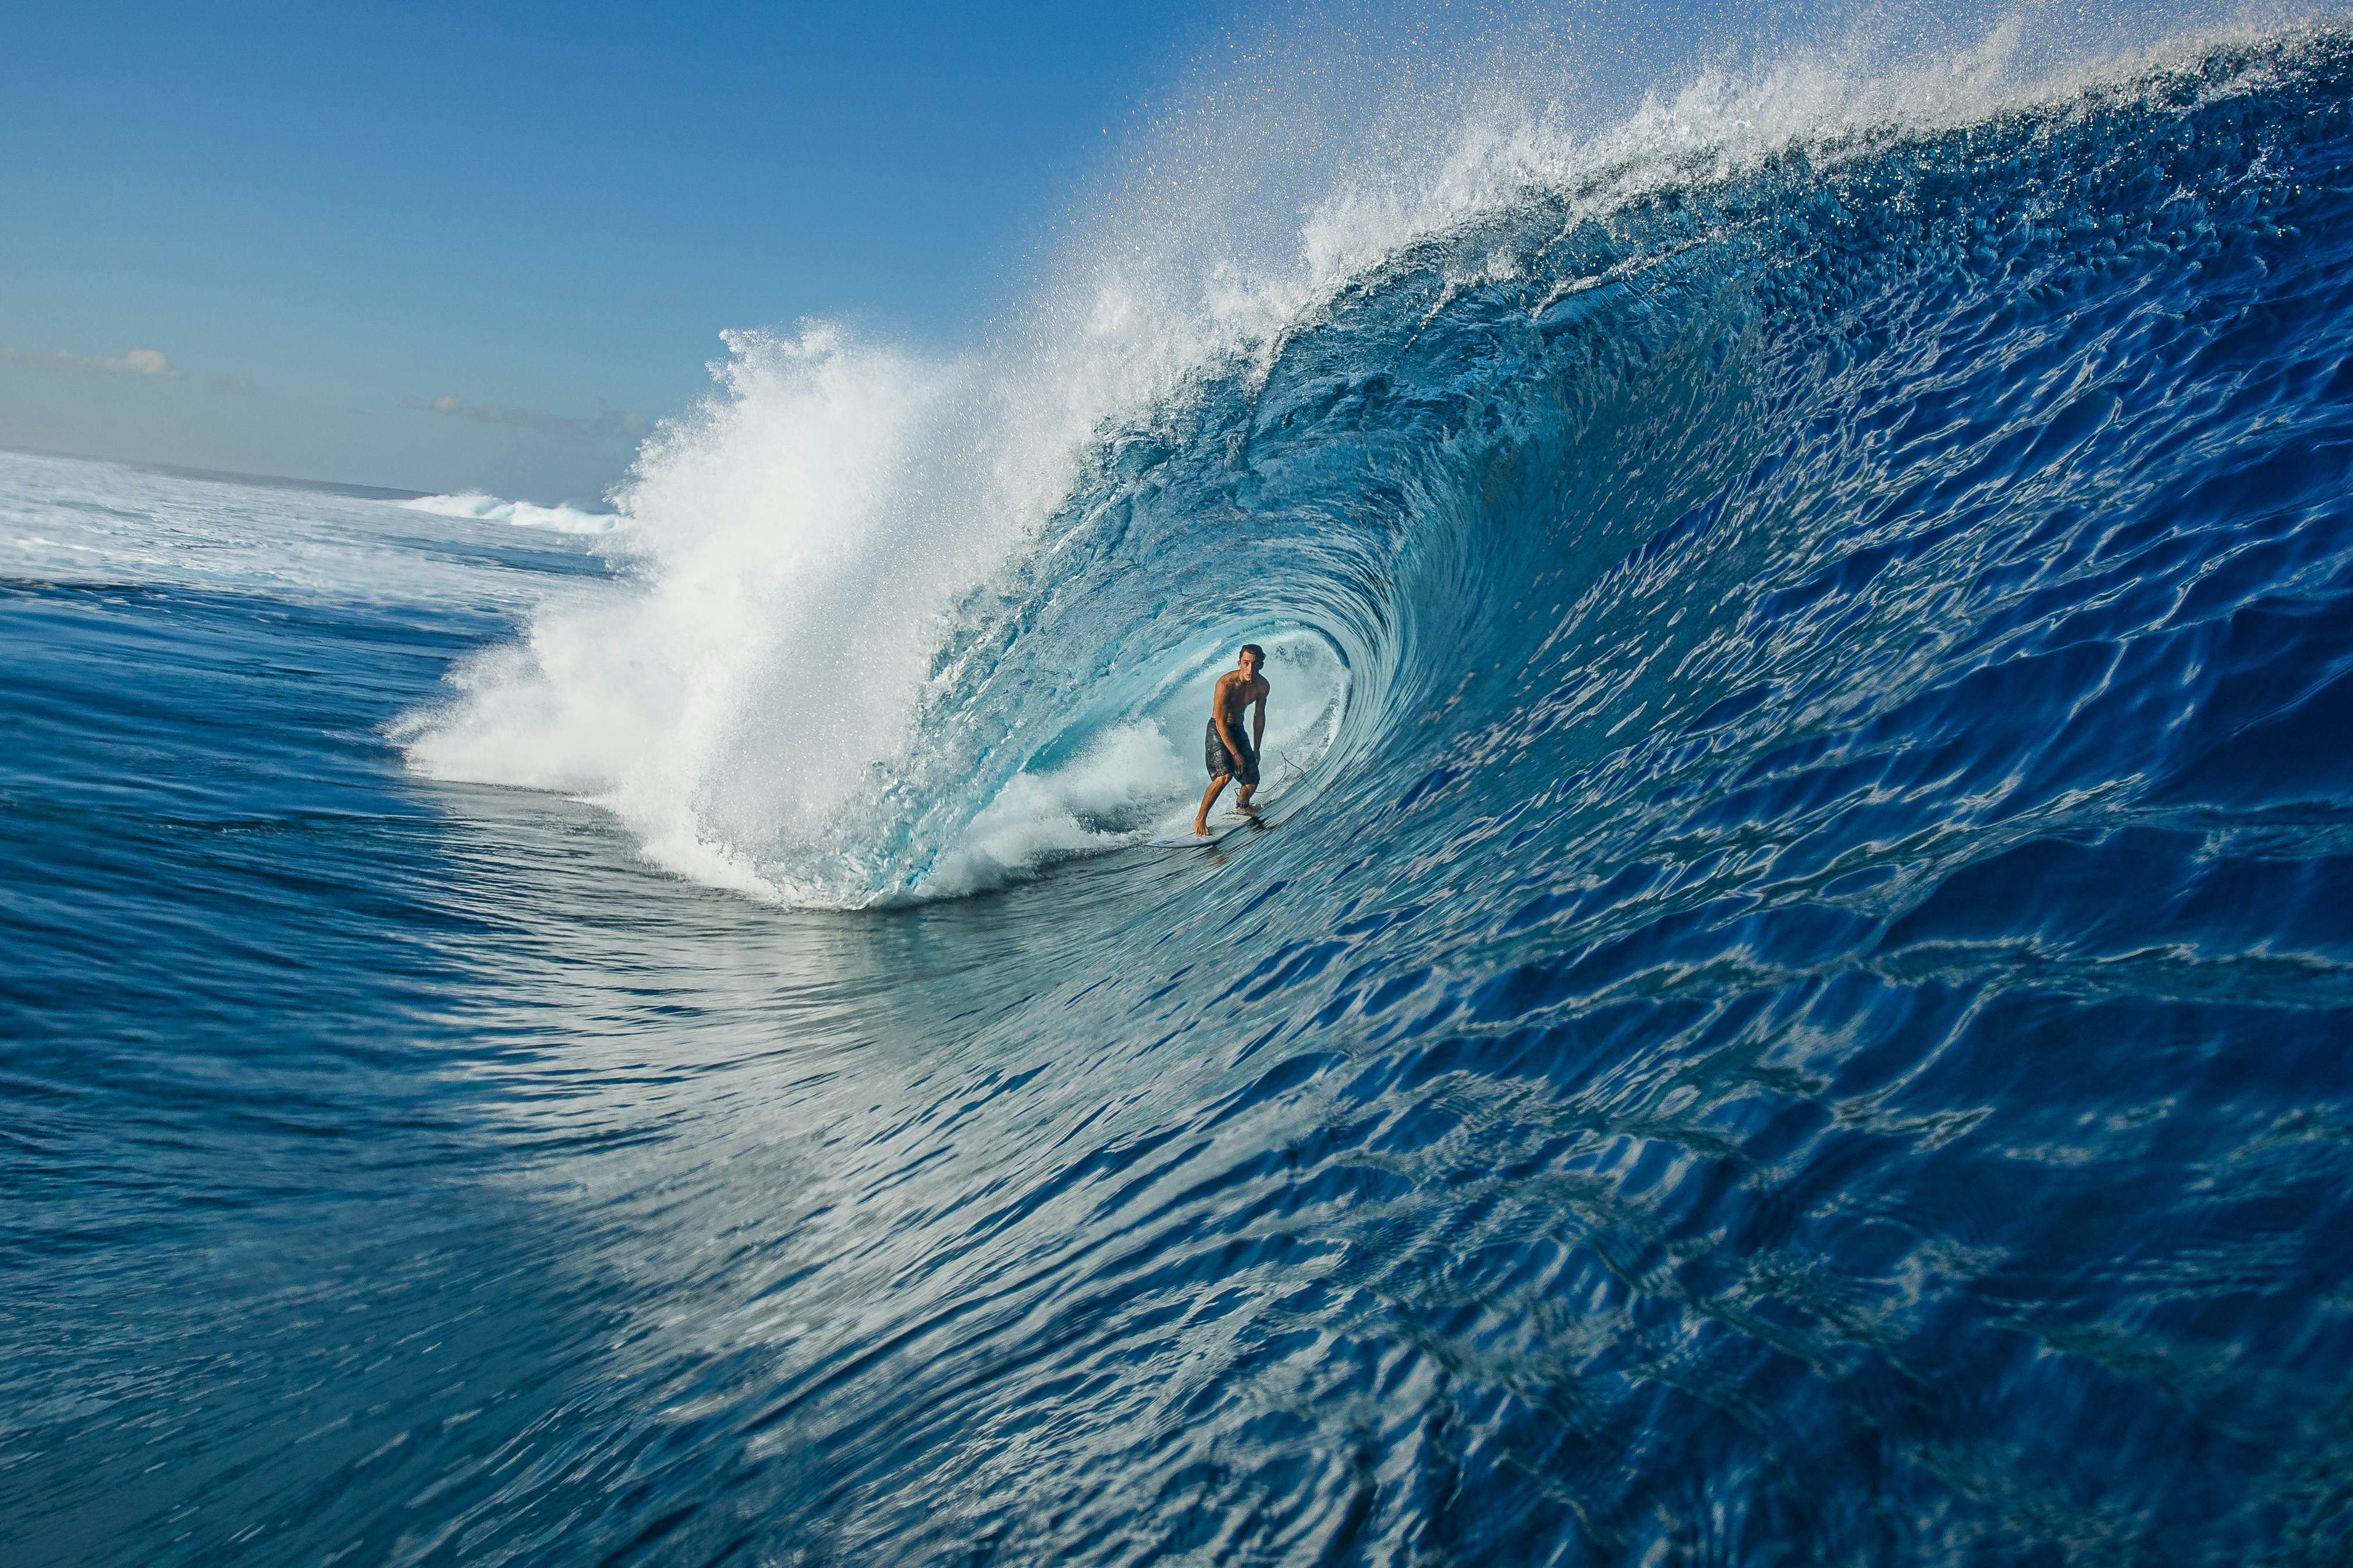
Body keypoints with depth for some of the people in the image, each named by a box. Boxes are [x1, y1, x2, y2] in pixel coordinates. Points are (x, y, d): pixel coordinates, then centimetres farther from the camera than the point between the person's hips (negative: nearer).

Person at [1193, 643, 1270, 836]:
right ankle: (1200, 820, -14)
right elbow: (1220, 722, -23)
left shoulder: (1262, 686, -8)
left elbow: (1259, 716, 9)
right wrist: (1235, 754, -22)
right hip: (1218, 730, -6)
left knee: (1252, 782, 3)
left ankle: (1242, 805, 38)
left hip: (1238, 730, 6)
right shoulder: (1226, 683, -27)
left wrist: (1256, 749, 11)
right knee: (1224, 776, -27)